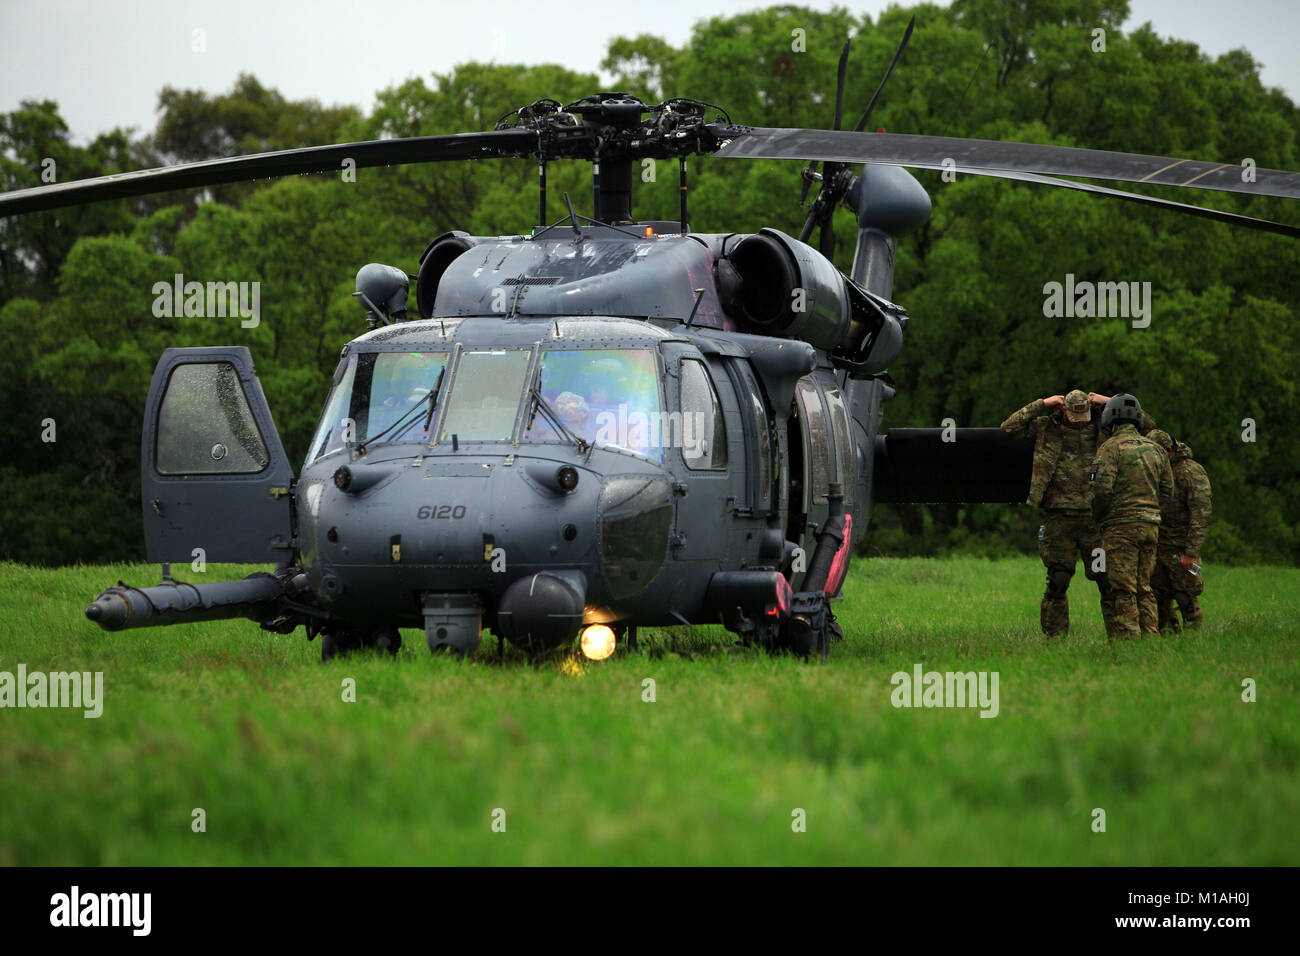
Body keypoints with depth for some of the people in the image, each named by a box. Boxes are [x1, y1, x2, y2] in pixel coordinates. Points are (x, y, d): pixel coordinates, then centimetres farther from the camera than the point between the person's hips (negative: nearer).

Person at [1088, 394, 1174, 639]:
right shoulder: (1155, 449, 13)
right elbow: (1168, 493, 16)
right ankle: (1151, 636, 8)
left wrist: (1098, 516, -1)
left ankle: (1128, 636, -10)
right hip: (1151, 525, 6)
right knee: (1144, 588, 11)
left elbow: (1102, 488, -17)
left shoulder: (1111, 447, -7)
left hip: (1121, 526, -6)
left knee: (1124, 590, -6)